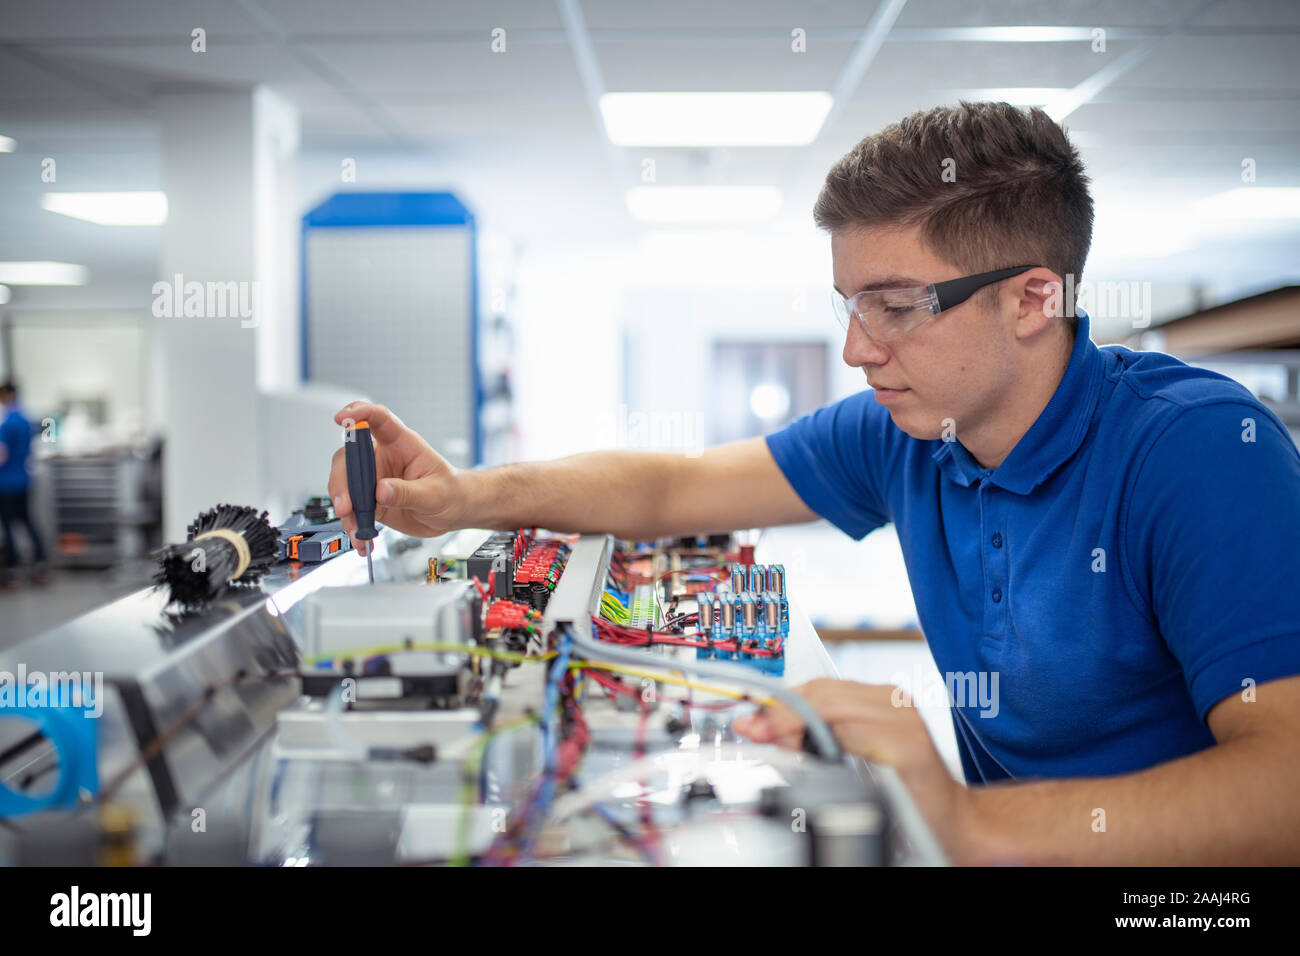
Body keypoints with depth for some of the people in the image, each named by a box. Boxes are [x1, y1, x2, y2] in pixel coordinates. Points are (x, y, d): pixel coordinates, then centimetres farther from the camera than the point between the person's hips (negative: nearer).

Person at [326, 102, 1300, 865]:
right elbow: (676, 489, 8)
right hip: (1005, 833, 6)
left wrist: (972, 823, -44)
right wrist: (467, 495, -7)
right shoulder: (903, 432, -1)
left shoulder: (1200, 448, -21)